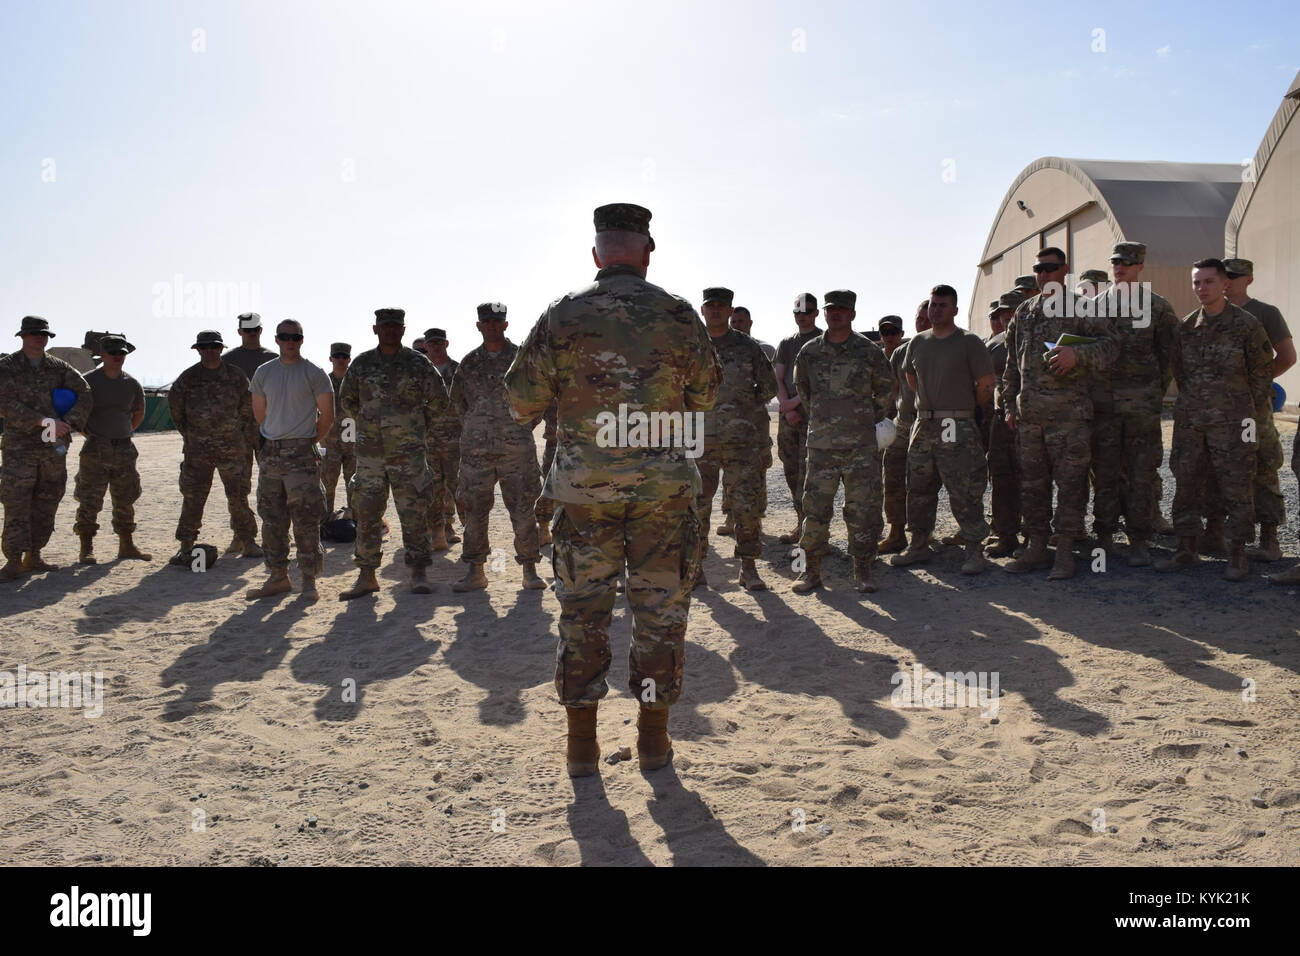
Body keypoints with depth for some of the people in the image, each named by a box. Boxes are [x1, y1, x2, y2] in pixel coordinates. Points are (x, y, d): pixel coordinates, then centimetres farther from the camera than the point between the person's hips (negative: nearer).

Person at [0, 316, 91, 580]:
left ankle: (33, 556, 17)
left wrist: (68, 423, -13)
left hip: (54, 447, 4)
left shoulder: (59, 368, 9)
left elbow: (84, 395, 3)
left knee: (46, 504, 7)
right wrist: (46, 422, -20)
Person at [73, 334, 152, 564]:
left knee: (125, 500, 10)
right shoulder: (89, 381, -4)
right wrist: (91, 435, 1)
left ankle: (126, 546, 19)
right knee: (89, 501, -4)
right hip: (95, 450, -4)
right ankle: (86, 549, 3)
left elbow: (139, 413, 22)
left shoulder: (131, 384, 7)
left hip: (124, 449, 4)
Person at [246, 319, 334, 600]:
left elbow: (327, 415, -1)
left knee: (306, 519, -5)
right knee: (271, 519, 8)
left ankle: (309, 579, 2)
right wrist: (277, 437, 15)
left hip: (302, 453, -5)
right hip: (270, 453, 5)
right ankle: (277, 576, 18)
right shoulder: (263, 372, 11)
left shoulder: (314, 373, -2)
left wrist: (308, 442, 1)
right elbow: (259, 412, 19)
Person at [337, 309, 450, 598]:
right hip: (369, 452, 3)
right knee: (367, 514, 5)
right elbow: (346, 400, 21)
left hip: (409, 452, -2)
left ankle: (419, 574, 8)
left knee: (414, 513, -1)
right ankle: (366, 577, 13)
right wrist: (367, 424, 13)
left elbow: (440, 401, 9)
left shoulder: (418, 364, 1)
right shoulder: (362, 364, 7)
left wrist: (422, 429, 7)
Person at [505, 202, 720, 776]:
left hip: (583, 486, 1)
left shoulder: (561, 316, -2)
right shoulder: (678, 315, -2)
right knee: (660, 610, 10)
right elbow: (706, 395, 9)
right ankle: (653, 740, 18)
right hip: (664, 486, 0)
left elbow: (522, 402, 1)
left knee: (582, 611, 10)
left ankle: (581, 744, 15)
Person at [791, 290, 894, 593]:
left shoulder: (869, 351, 1)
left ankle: (862, 571, 12)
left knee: (863, 509, 0)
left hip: (861, 445, -1)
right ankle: (811, 571, 13)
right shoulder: (809, 352, 5)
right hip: (821, 444, 1)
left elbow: (886, 389, 15)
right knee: (815, 509, 2)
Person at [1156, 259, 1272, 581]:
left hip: (1231, 422, -4)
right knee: (1186, 485, 8)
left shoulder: (1246, 325, -4)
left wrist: (1247, 415, 2)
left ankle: (1238, 556, 9)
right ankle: (1186, 551, 18)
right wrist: (1191, 404, 15)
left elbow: (1261, 373, 1)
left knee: (1236, 489, 0)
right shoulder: (1186, 326, 7)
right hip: (1189, 421, 4)